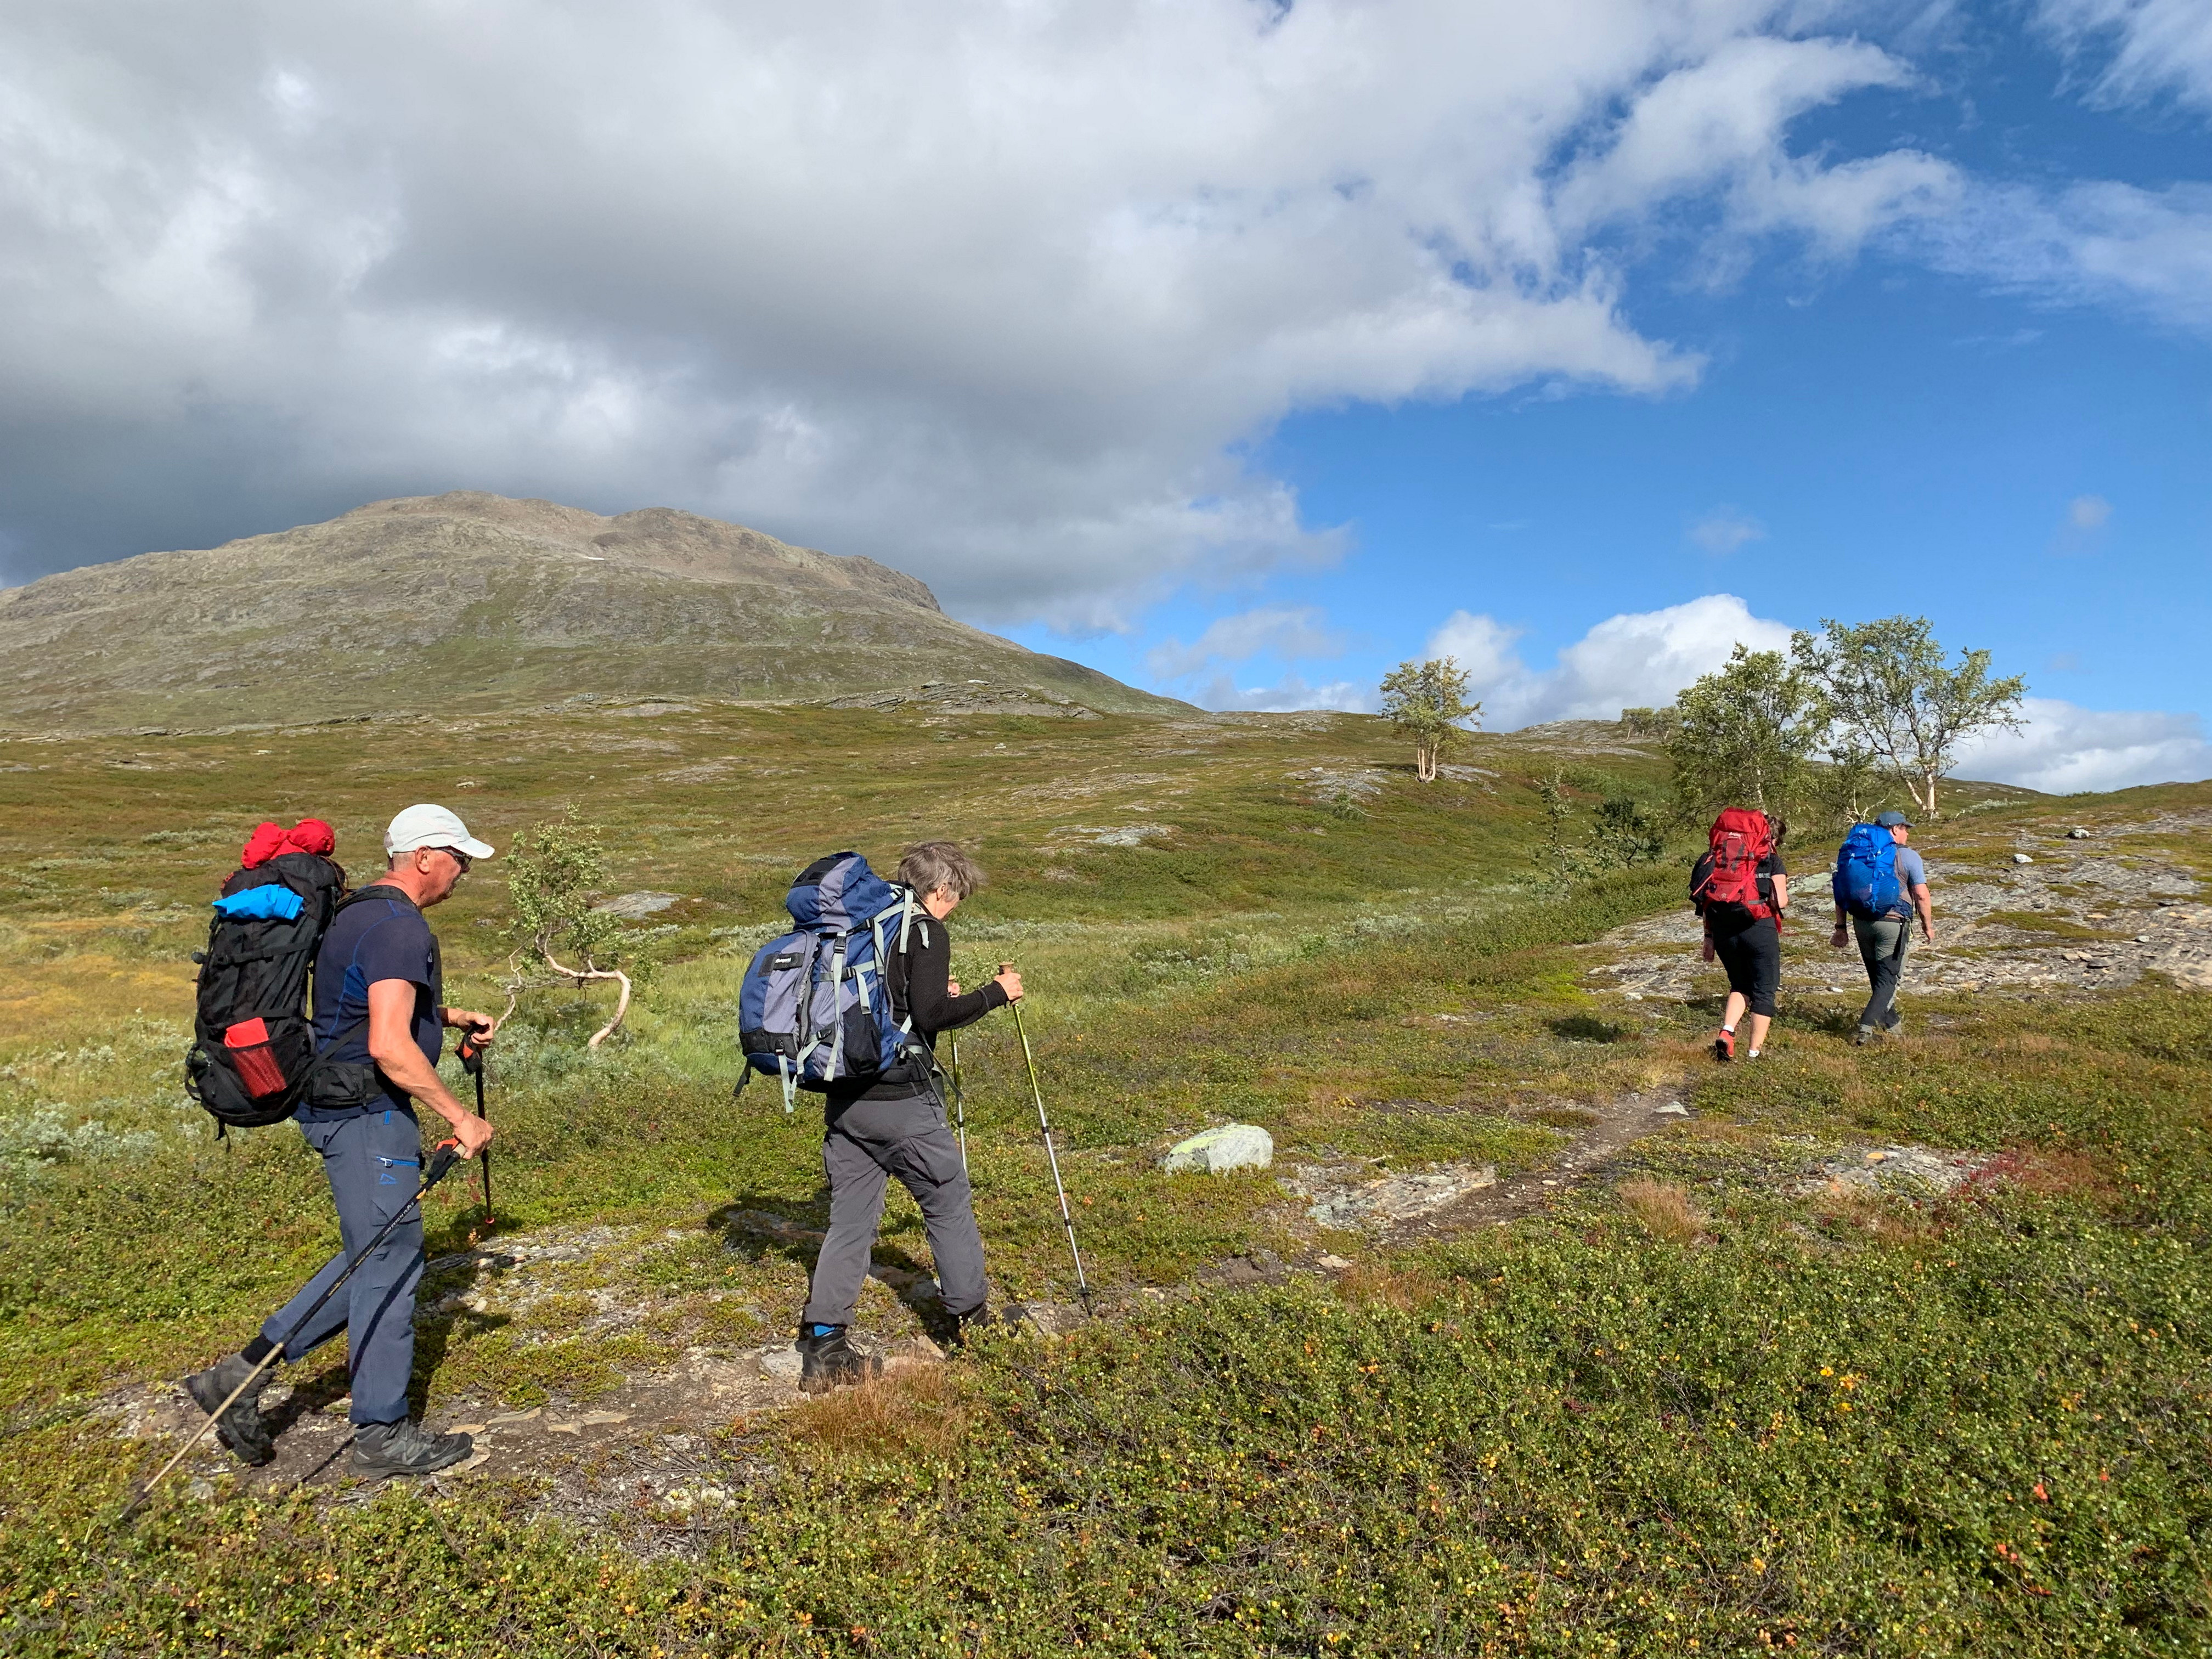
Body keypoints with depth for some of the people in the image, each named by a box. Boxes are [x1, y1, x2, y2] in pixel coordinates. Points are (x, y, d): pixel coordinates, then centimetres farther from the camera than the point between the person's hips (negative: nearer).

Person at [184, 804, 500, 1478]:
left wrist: (452, 1015, 29)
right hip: (368, 1113, -10)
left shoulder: (363, 914, 13)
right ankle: (382, 1435, 13)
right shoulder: (398, 927, -20)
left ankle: (245, 1373, 21)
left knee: (374, 1256, 19)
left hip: (346, 1108, 10)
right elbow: (389, 1047, -29)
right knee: (389, 1263, 0)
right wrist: (460, 1116, -22)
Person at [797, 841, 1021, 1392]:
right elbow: (931, 1016, -19)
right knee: (948, 1201, 13)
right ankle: (973, 1316, 25)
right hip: (901, 1100, -6)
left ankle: (823, 1346, 7)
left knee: (850, 1219, 10)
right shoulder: (927, 932, -10)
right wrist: (997, 993, -7)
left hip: (843, 1098, 6)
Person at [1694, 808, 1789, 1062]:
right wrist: (1785, 897, 16)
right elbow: (1780, 901, -8)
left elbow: (1708, 898, 10)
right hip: (1758, 927, -4)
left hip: (1722, 929, 4)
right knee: (1764, 990, 11)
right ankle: (1755, 1052, 11)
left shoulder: (1717, 856, 13)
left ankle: (1726, 1032, 1)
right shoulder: (1773, 860, 3)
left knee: (1740, 985, 22)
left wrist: (1709, 937, 14)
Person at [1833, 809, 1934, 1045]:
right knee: (1888, 979, -1)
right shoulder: (1908, 857, -4)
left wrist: (1841, 927, 12)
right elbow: (1922, 896, -7)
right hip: (1893, 923, -5)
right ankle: (1866, 1028, -15)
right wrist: (1928, 926, 6)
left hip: (1862, 922, 5)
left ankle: (1891, 1022, 33)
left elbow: (1842, 892, 8)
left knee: (1878, 976, 18)